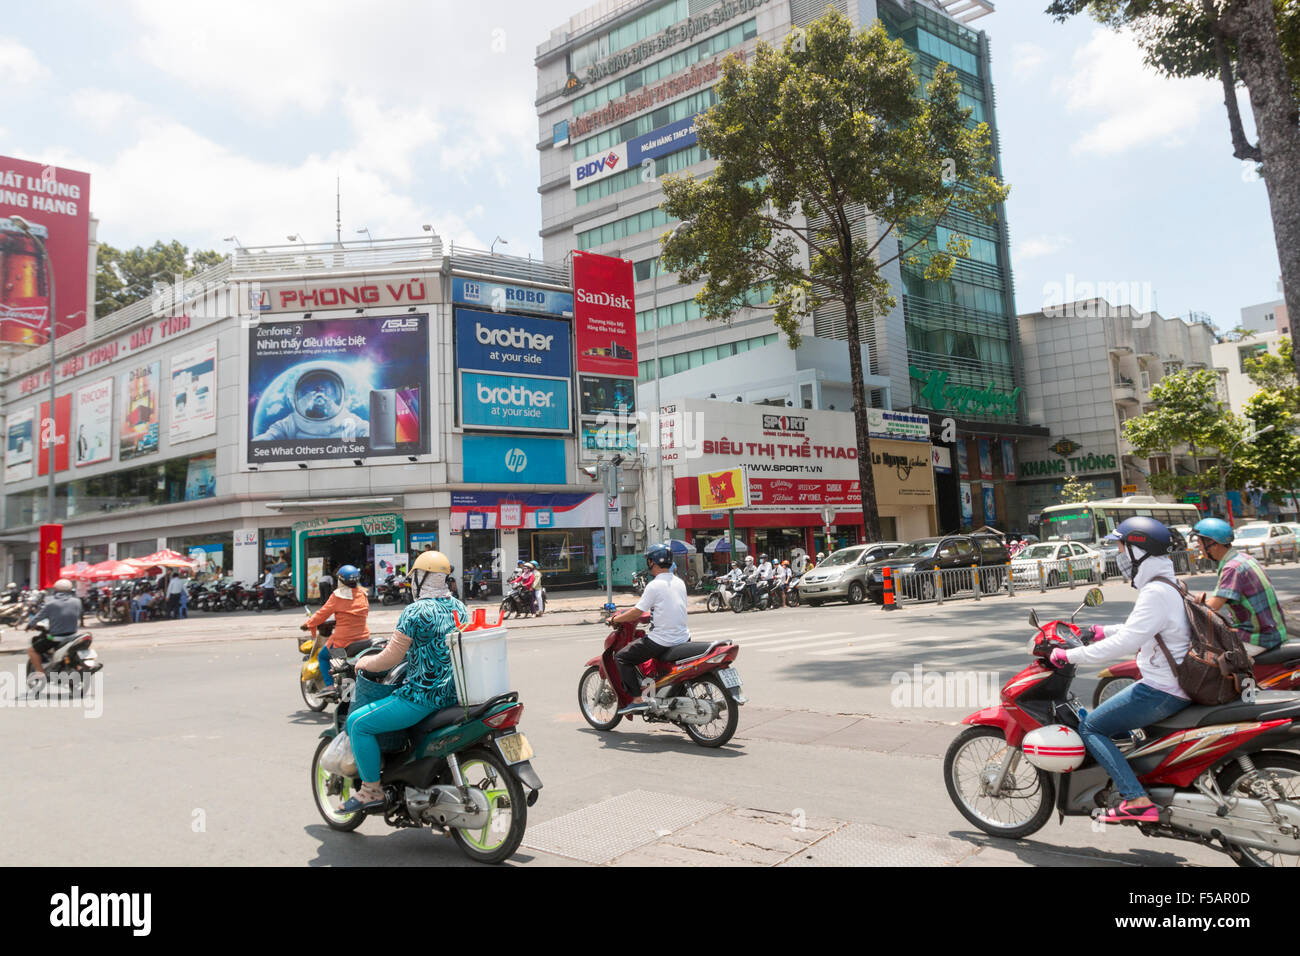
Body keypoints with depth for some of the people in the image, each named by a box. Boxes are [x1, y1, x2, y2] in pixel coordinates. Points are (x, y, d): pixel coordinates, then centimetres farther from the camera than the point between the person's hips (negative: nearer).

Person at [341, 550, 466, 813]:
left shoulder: (415, 611, -15)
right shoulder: (459, 607, 8)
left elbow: (391, 658, -12)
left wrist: (363, 663, 6)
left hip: (424, 694, -9)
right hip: (454, 692, 9)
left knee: (357, 722, 0)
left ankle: (372, 790, 4)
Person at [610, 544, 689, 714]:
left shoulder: (654, 586, -14)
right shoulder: (680, 582, 9)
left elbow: (636, 613, -12)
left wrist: (614, 619, 3)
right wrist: (647, 615, 30)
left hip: (662, 641, -8)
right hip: (683, 639, 8)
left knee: (621, 657, 1)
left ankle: (638, 699, -6)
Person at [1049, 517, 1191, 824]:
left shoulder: (1156, 592, -22)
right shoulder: (1166, 585, 10)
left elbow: (1123, 643, -26)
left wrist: (1070, 655, -21)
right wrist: (1102, 632, 21)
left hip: (1162, 692, -10)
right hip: (1173, 684, 10)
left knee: (1090, 728, -7)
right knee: (1108, 713, 26)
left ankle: (1137, 800, -12)